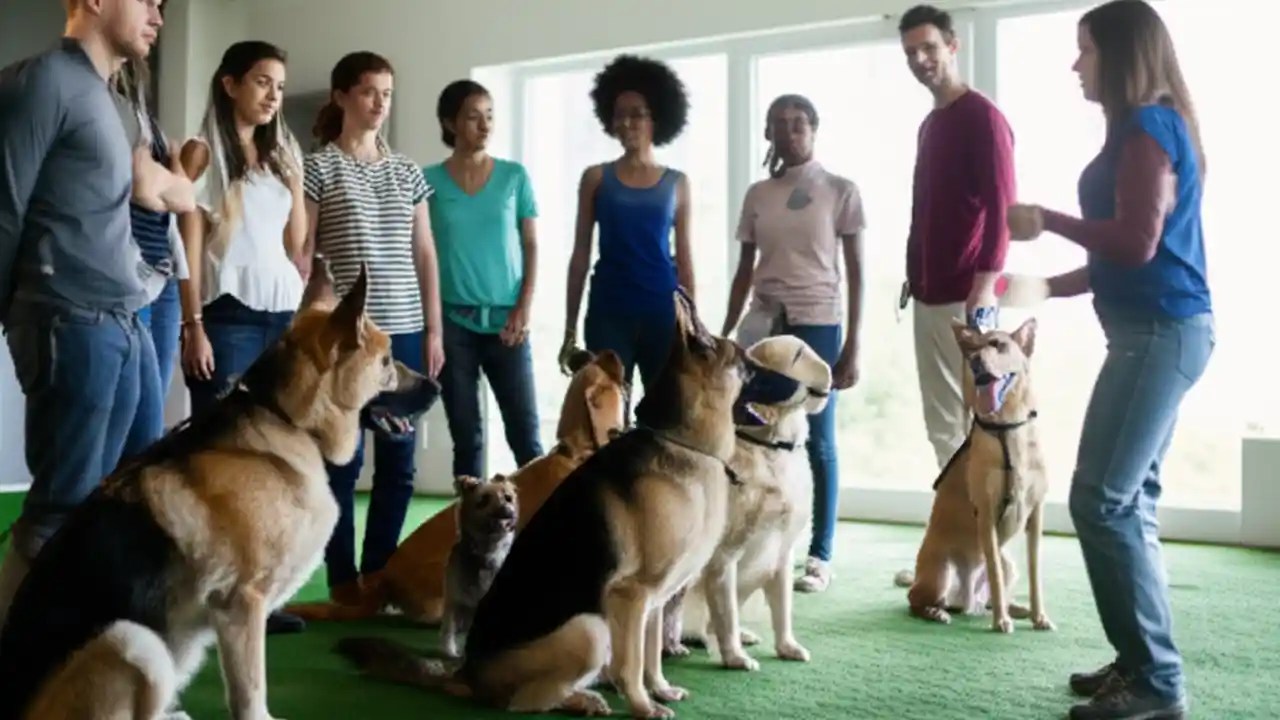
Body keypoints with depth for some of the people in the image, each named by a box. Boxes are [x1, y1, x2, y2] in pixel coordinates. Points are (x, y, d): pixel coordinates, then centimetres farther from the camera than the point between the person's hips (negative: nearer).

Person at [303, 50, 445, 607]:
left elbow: (424, 254, 14)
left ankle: (379, 573, 17)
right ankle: (343, 579, 10)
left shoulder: (408, 171, 14)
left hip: (403, 330, 5)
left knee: (399, 461, 4)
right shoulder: (318, 167, 1)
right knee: (343, 457, -1)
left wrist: (434, 330, 8)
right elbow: (300, 254, -3)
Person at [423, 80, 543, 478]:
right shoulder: (429, 180, 2)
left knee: (526, 434, -2)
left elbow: (531, 246, 6)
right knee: (466, 437, 6)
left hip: (505, 319, 1)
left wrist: (523, 310, -4)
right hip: (453, 320, 0)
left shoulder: (515, 176, 6)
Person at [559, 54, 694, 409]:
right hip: (608, 313, -1)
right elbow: (580, 256, 6)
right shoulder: (595, 178, 6)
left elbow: (684, 259, 10)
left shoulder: (676, 183, 8)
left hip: (662, 312, 1)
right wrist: (570, 328, 2)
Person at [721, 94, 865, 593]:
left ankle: (820, 556, 5)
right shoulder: (757, 195, 11)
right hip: (765, 323, 3)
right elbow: (744, 272, 14)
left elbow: (856, 272, 0)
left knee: (818, 443, -1)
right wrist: (723, 337, 9)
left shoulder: (841, 191, 1)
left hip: (818, 323, -3)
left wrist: (852, 346, -6)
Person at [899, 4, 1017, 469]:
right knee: (942, 425, 9)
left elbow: (1001, 205, -14)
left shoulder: (983, 116, -7)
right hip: (927, 295, 8)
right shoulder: (929, 125, 17)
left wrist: (987, 281, -21)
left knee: (976, 419, -6)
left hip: (966, 296, -8)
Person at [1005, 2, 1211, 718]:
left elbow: (1137, 243, -20)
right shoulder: (1149, 127, 19)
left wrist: (1048, 220, -9)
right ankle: (1142, 660, 19)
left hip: (1160, 333, -10)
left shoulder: (1148, 127, -11)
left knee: (1101, 500, -11)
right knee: (1128, 498, 12)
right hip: (1163, 331, 10)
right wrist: (1046, 287, 24)